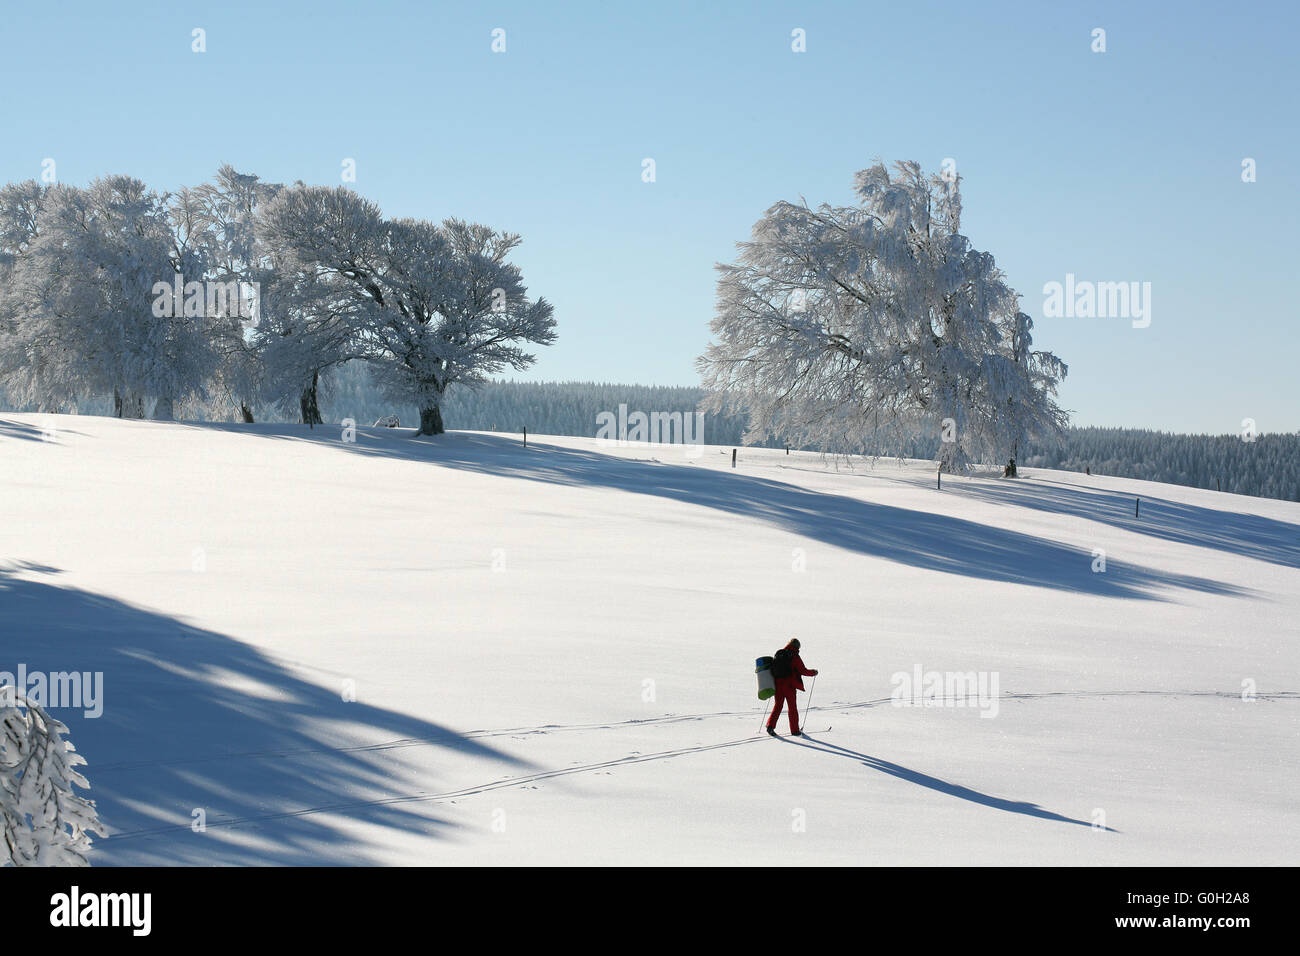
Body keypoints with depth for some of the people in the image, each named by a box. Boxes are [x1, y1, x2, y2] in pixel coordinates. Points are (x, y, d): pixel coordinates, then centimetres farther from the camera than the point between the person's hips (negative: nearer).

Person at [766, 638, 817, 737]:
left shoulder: (778, 654, 6)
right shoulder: (795, 657, -10)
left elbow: (773, 668, 12)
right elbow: (803, 671, -10)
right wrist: (813, 673, 6)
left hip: (778, 684, 4)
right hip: (789, 686, -4)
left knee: (777, 705, 12)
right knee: (792, 707, 7)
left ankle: (770, 725, -6)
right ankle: (795, 730, 12)